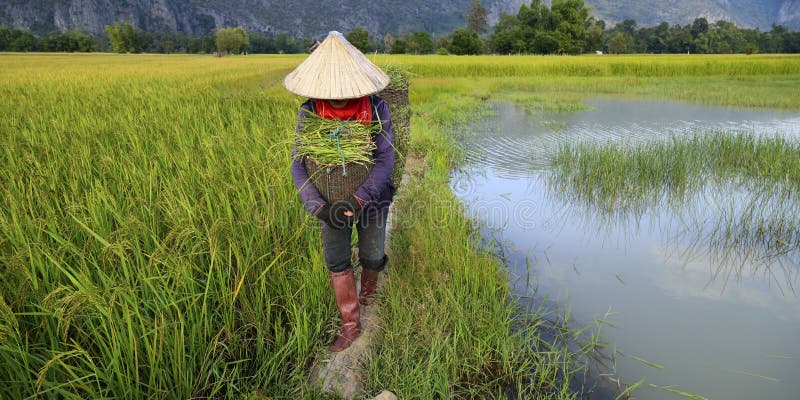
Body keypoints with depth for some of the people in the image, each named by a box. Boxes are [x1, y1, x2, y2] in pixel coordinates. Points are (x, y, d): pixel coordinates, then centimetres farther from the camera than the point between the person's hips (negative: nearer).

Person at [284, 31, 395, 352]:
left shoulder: (377, 109, -22)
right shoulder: (309, 112, -18)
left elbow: (385, 160, -24)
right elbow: (298, 165, -17)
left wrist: (359, 201, -36)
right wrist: (318, 208, -30)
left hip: (371, 194, -1)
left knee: (372, 255, 14)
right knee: (336, 260, 3)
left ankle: (369, 284, 51)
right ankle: (351, 324, 22)